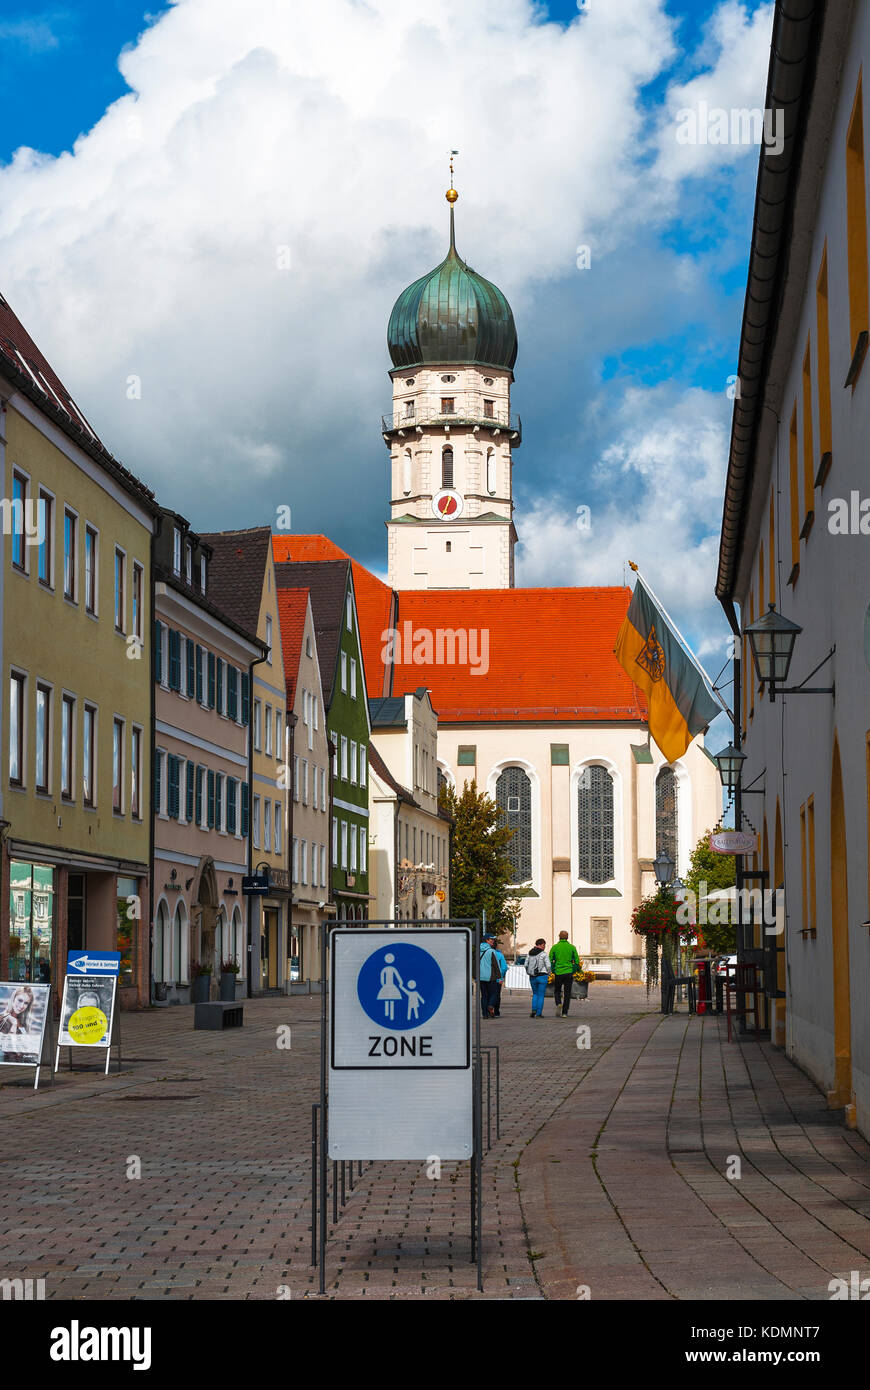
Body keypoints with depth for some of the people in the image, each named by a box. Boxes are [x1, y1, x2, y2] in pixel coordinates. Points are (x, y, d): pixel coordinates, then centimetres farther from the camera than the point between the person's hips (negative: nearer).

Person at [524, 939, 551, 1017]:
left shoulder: (530, 953, 6)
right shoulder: (544, 954, -9)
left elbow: (526, 965, 6)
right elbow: (548, 966, -11)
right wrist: (548, 974, 5)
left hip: (532, 977, 4)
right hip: (542, 976, -4)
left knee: (535, 994, 18)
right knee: (541, 995, 5)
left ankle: (534, 1010, 2)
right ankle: (539, 1013, 3)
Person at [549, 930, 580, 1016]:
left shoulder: (554, 947, 0)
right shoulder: (572, 947, 1)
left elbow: (550, 961, -1)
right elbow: (577, 961, 0)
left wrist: (553, 972, 12)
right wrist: (573, 971, 11)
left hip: (558, 973, 0)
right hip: (569, 973, 0)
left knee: (557, 991, 15)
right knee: (567, 993, 6)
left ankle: (558, 1003, -13)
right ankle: (564, 1012, 2)